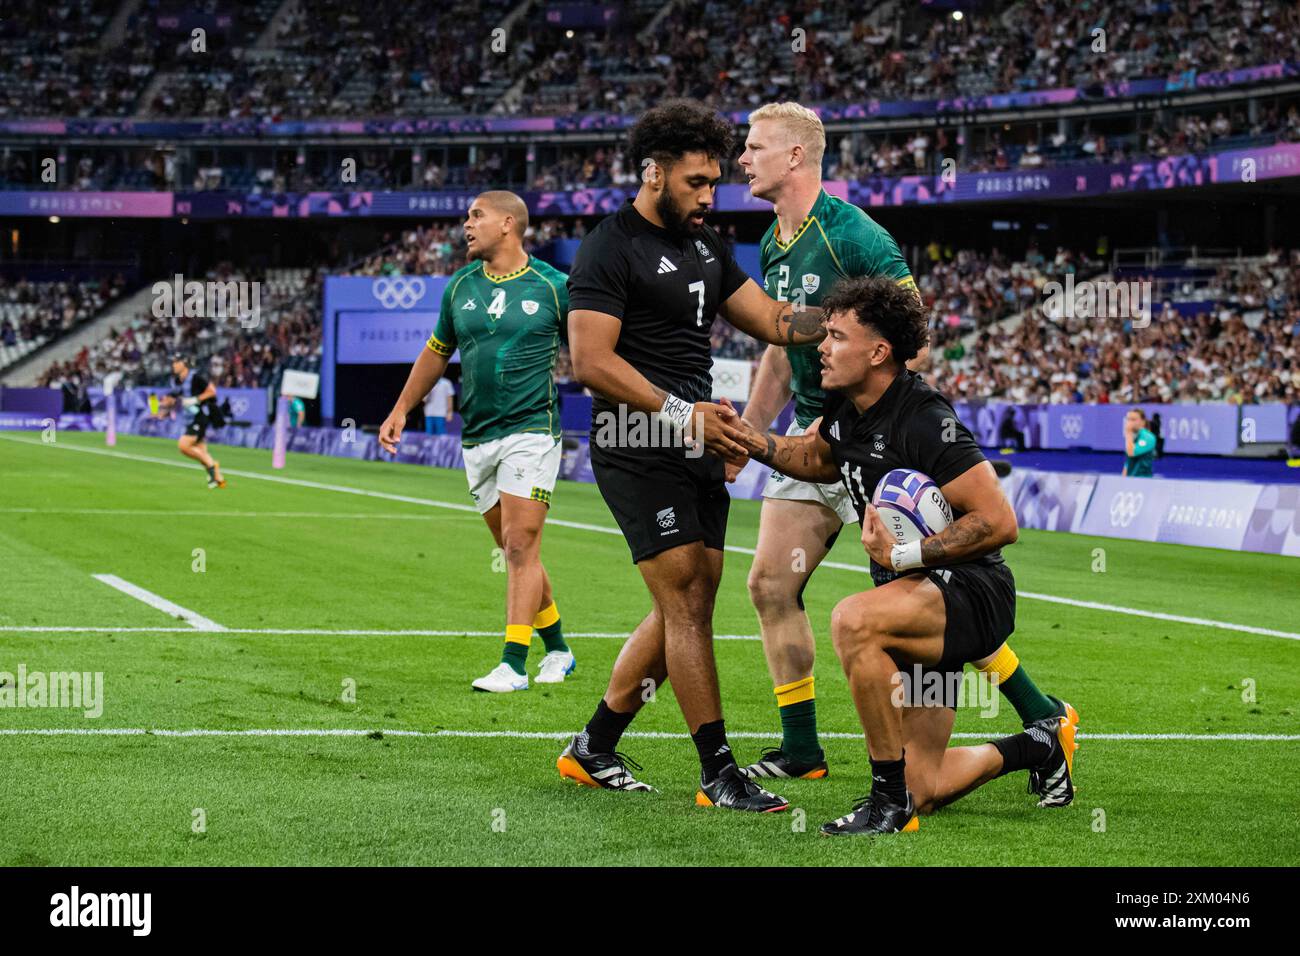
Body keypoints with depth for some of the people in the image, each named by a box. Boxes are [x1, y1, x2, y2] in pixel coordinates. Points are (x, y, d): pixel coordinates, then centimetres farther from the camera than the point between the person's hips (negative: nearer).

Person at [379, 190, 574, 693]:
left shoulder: (552, 286, -3)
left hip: (532, 430, -5)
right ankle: (557, 650, 21)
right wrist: (401, 409, 22)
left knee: (521, 545, -12)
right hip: (478, 438, 5)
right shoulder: (460, 287, 9)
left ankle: (513, 665, -13)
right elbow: (437, 351, 22)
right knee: (514, 550, 8)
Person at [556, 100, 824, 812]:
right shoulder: (609, 250, -9)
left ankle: (592, 749, 19)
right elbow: (592, 361, -16)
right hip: (636, 451, -9)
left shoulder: (706, 246, 18)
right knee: (687, 605, -11)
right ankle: (719, 775, -7)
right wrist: (681, 412, -21)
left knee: (686, 608, 9)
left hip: (695, 450, 9)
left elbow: (773, 321, 18)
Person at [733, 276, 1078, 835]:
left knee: (853, 620, -39)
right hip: (919, 606, 9)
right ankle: (1042, 746, 37)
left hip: (971, 592, -9)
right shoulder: (846, 409, 2)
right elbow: (819, 458, 27)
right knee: (925, 792, 10)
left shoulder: (924, 421, -23)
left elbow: (999, 523, -26)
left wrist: (905, 556, -28)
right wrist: (754, 443, 8)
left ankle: (891, 798, -27)